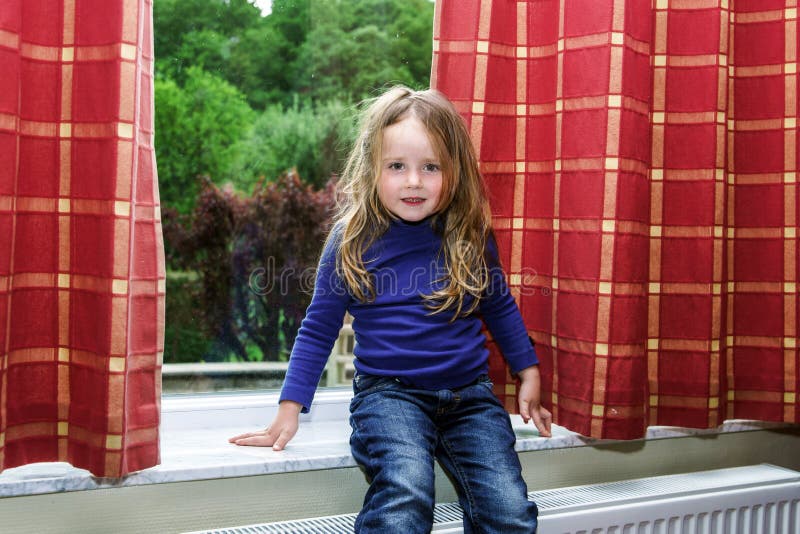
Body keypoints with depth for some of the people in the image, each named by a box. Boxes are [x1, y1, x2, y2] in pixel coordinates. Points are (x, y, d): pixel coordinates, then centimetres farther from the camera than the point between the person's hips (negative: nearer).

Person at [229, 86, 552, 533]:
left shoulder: (471, 236, 2)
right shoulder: (353, 241, -4)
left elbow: (500, 306, 19)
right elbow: (319, 329, 4)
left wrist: (529, 374, 20)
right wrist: (290, 410, 3)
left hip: (469, 395, 3)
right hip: (389, 392, -2)